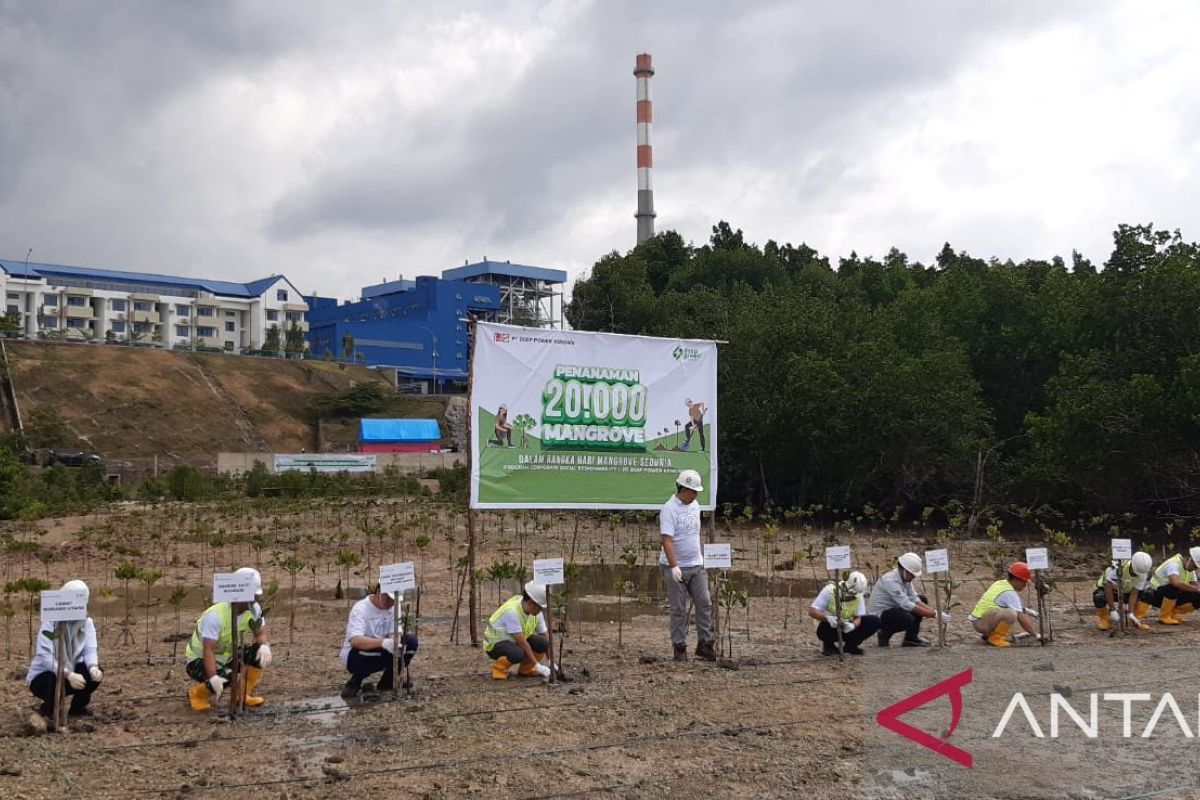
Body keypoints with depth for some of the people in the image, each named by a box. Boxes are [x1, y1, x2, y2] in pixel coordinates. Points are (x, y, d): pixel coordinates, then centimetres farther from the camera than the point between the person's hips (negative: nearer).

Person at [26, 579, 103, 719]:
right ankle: (48, 709, -3)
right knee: (59, 680, -36)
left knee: (95, 674, -23)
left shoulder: (87, 622, -7)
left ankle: (78, 708, 5)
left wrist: (93, 668, -42)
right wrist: (68, 674, -48)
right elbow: (45, 656, -32)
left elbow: (90, 650, -18)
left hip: (70, 672, 4)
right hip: (43, 675, -4)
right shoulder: (50, 622, -22)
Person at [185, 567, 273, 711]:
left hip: (227, 657, 6)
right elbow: (208, 650, -37)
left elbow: (260, 633, 0)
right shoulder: (216, 615, -32)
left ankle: (244, 694, 1)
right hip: (199, 660, -6)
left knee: (261, 653, -17)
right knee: (225, 679, -35)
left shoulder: (254, 609, -11)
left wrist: (264, 646, -25)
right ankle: (196, 693, -3)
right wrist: (213, 677, -51)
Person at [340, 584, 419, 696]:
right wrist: (383, 642, -52)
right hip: (354, 656, -7)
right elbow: (355, 640, -37)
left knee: (411, 641, -12)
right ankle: (354, 682, -12)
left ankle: (387, 683, -1)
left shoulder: (391, 609, 1)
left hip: (380, 653, 7)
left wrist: (395, 639, -34)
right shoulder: (360, 609, -21)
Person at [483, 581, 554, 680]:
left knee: (542, 644, -20)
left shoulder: (536, 613, -9)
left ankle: (525, 669, 2)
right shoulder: (511, 611, -32)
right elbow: (522, 642, -34)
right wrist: (538, 666, -33)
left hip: (515, 642, 7)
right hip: (495, 643, -7)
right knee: (518, 654, -38)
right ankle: (499, 667, -8)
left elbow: (546, 639, -6)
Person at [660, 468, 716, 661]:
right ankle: (679, 648, 8)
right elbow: (667, 539, -22)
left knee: (704, 604, 3)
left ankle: (704, 644, 9)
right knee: (679, 610, 0)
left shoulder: (694, 506, 11)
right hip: (676, 567, -7)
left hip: (696, 565, 7)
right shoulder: (669, 509, -15)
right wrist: (674, 566, -29)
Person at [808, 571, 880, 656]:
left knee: (874, 621, -16)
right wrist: (828, 618, -43)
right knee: (825, 626, -40)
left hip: (847, 627, 4)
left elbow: (858, 617, -12)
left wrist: (853, 625, -37)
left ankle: (850, 645, 0)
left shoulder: (858, 596, -6)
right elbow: (812, 611, -24)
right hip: (830, 628, -4)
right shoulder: (830, 590, -20)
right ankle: (828, 645, -4)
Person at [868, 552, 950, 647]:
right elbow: (908, 606, -31)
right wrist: (935, 614, -31)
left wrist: (934, 611, -18)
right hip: (879, 616, -10)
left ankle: (912, 638, 9)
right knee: (909, 619, -36)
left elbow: (915, 600, -2)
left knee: (922, 599, 10)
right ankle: (885, 634, -6)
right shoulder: (890, 581, -28)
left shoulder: (905, 578, 0)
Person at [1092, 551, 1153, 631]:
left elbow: (1134, 594, -21)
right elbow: (1108, 586, -34)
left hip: (1127, 592, 4)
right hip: (1108, 589, -4)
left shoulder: (1143, 574, -20)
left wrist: (1130, 613, -31)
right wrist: (1112, 610, -34)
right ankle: (1103, 618, -8)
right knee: (1099, 598, -38)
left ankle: (1137, 620, -4)